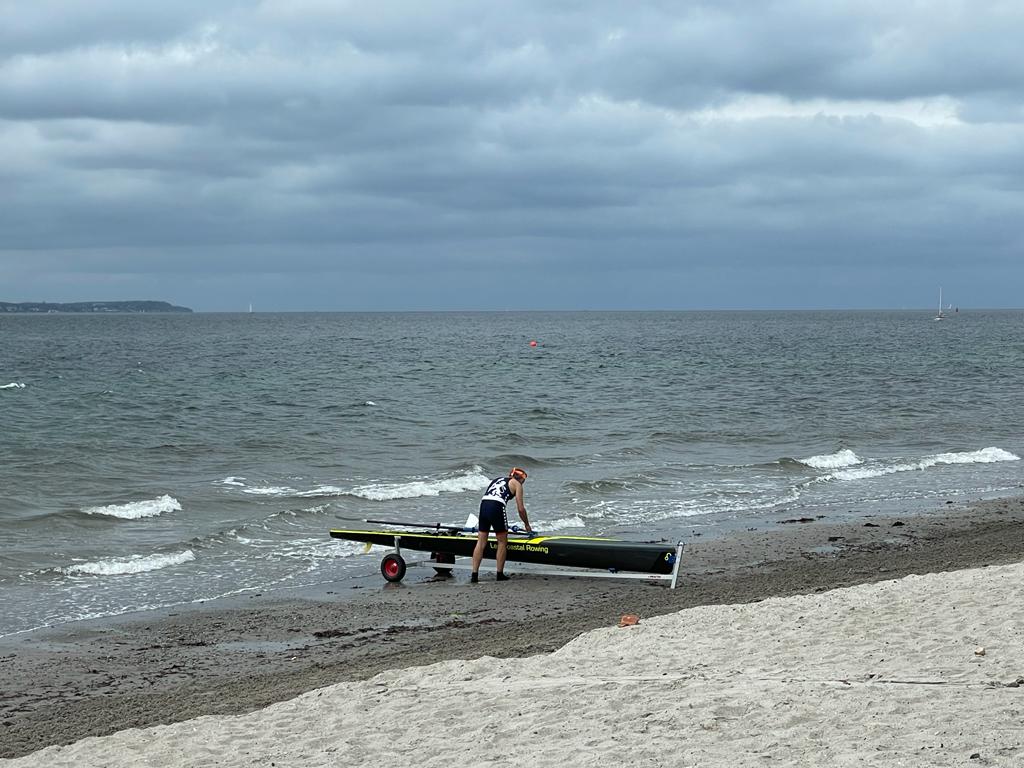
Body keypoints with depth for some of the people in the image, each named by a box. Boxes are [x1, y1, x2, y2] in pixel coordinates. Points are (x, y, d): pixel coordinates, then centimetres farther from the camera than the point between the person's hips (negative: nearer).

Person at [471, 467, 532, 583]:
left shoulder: (496, 480, 31)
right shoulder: (516, 484, 14)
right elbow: (521, 509, 10)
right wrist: (527, 525, 24)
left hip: (483, 505, 5)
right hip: (497, 508, -5)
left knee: (481, 542, 8)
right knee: (502, 543, 10)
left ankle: (475, 575, 4)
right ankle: (500, 574, 13)